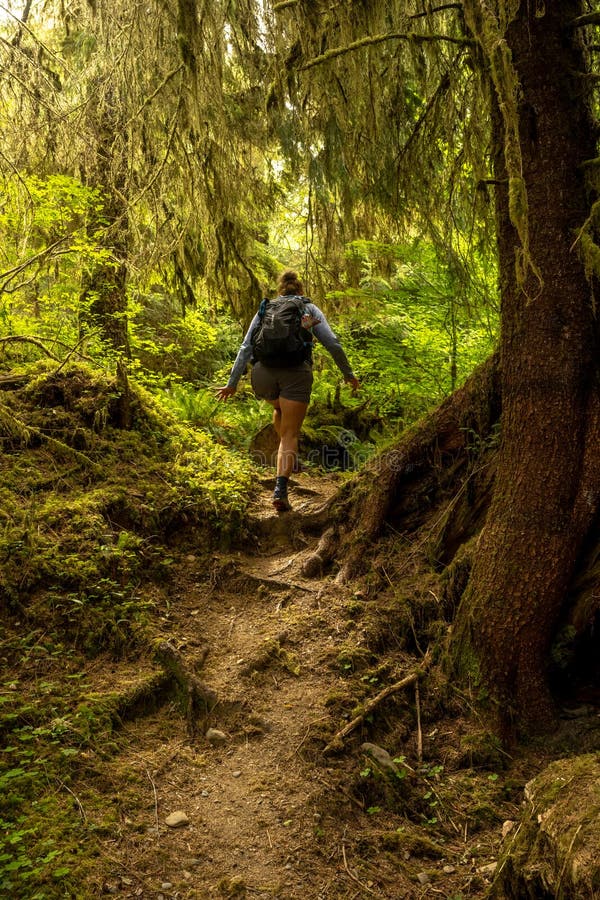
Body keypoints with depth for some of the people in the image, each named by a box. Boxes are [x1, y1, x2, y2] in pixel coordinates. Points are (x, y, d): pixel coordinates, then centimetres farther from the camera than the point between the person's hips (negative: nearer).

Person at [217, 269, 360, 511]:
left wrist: (232, 383, 15)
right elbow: (332, 344, 9)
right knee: (290, 434, 0)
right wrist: (348, 373, 19)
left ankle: (289, 456, 29)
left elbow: (246, 348, 15)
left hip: (263, 372, 3)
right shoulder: (310, 309, 21)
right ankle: (280, 489, -17)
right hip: (296, 373, -2)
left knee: (280, 408, 36)